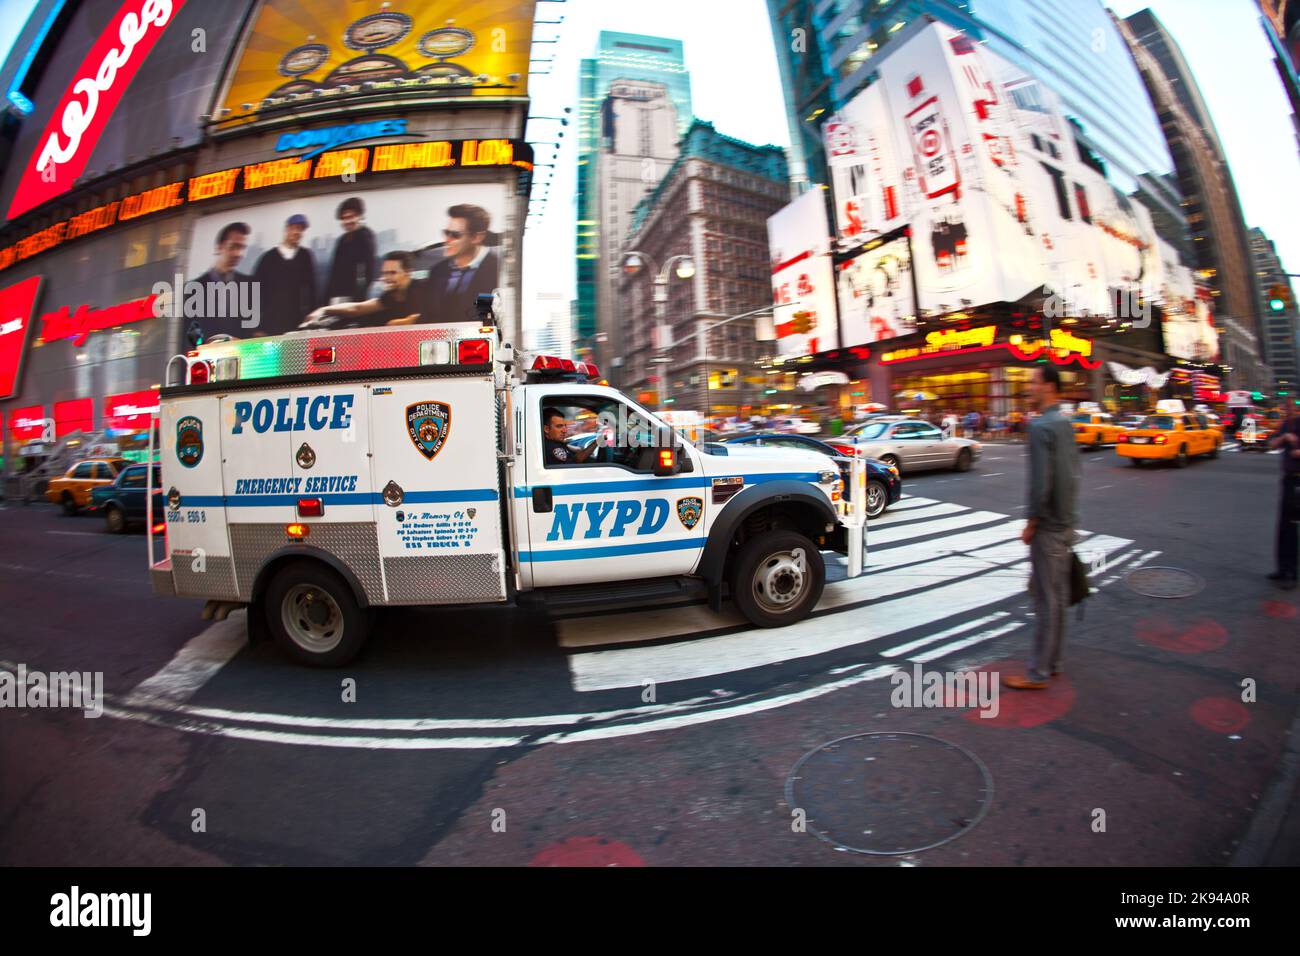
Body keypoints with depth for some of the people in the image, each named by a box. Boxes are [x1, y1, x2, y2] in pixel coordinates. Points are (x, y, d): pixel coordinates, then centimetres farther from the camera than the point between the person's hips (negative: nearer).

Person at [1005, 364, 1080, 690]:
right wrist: (1065, 510, 19)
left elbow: (1040, 482, -22)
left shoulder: (1041, 426, -18)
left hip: (1048, 527, -9)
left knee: (1046, 599, -2)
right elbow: (1072, 473, 16)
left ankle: (1038, 673, 7)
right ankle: (1053, 661, 27)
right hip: (1066, 522, 9)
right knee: (1058, 595, 15)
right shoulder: (1065, 423, 11)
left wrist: (1030, 524, -13)